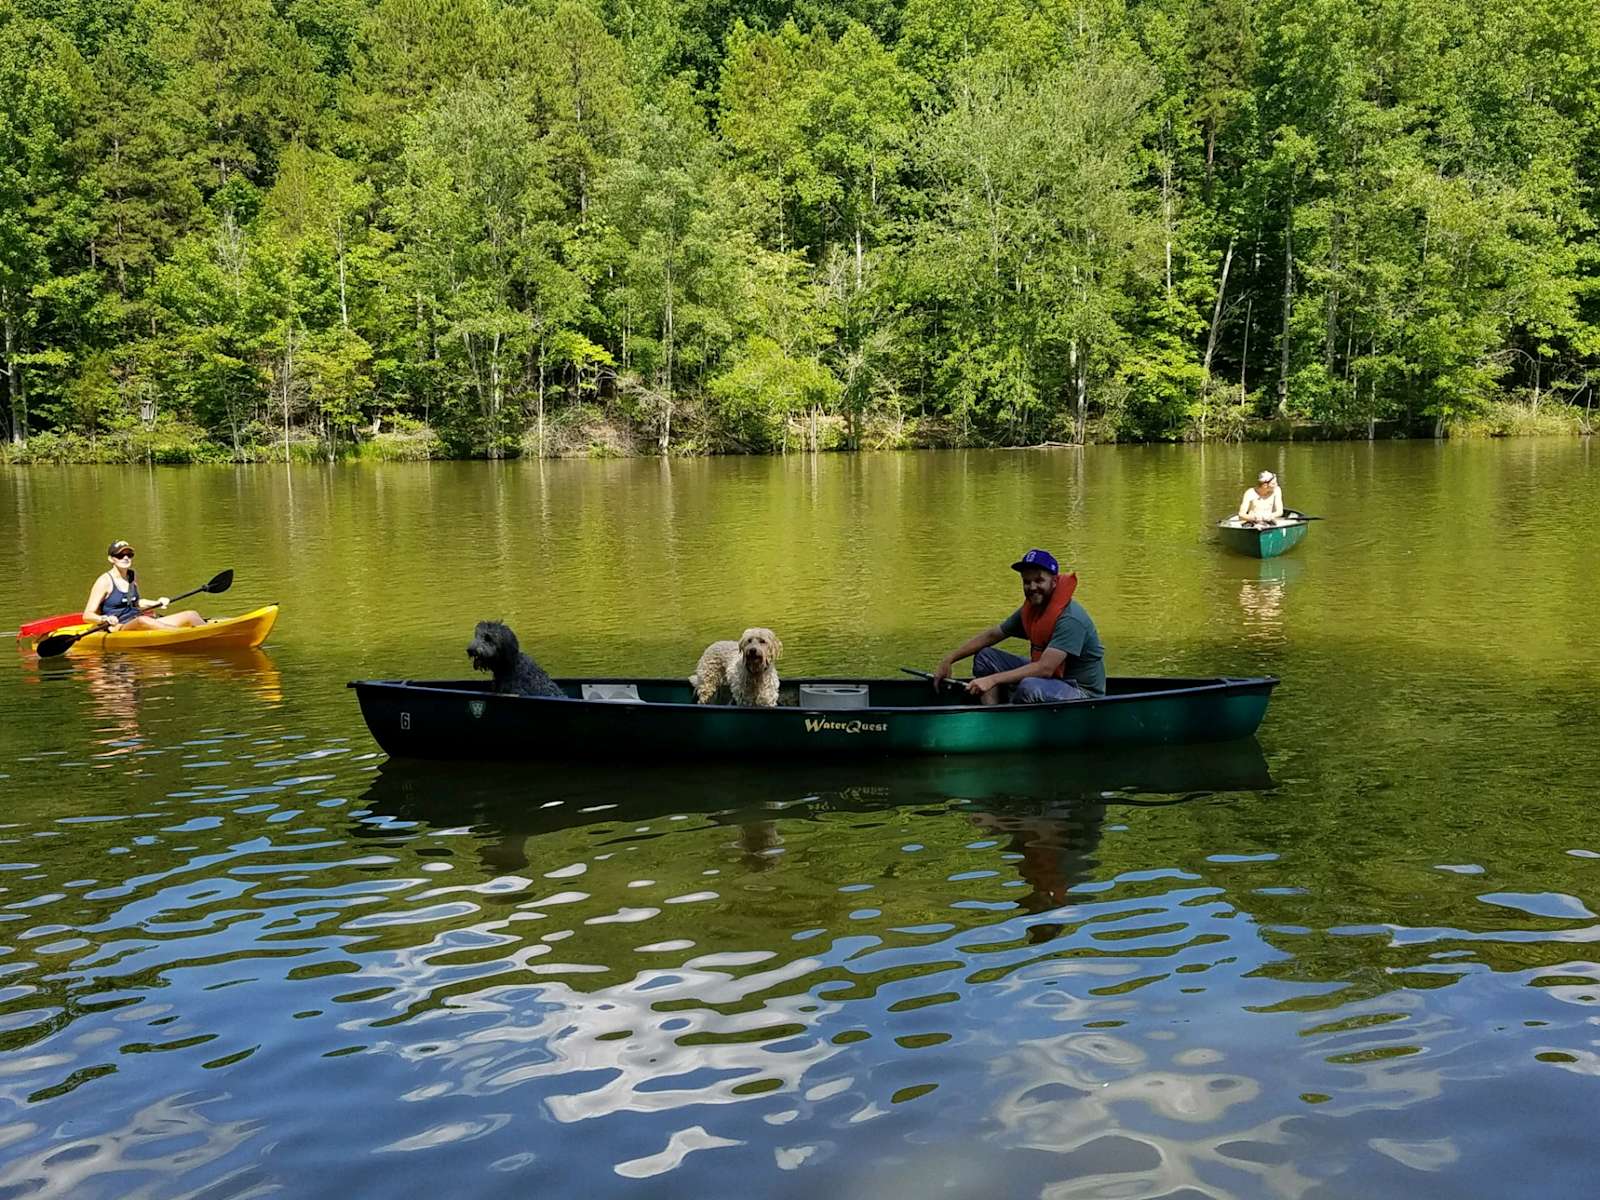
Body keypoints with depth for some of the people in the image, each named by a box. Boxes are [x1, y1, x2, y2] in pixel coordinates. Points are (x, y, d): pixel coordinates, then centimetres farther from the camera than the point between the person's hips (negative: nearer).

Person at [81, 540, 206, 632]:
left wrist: (156, 603, 17)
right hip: (119, 628, -8)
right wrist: (104, 619, -30)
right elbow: (87, 615, -10)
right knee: (142, 620, -43)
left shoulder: (133, 576, 14)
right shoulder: (105, 581, -6)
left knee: (191, 615, -9)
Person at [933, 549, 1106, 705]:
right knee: (985, 657, 4)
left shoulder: (1070, 618, -25)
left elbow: (1045, 668, -33)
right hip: (1048, 679, 9)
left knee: (1030, 687, -39)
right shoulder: (1030, 610, 2)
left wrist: (993, 679, -37)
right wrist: (948, 660, 2)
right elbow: (991, 635, 11)